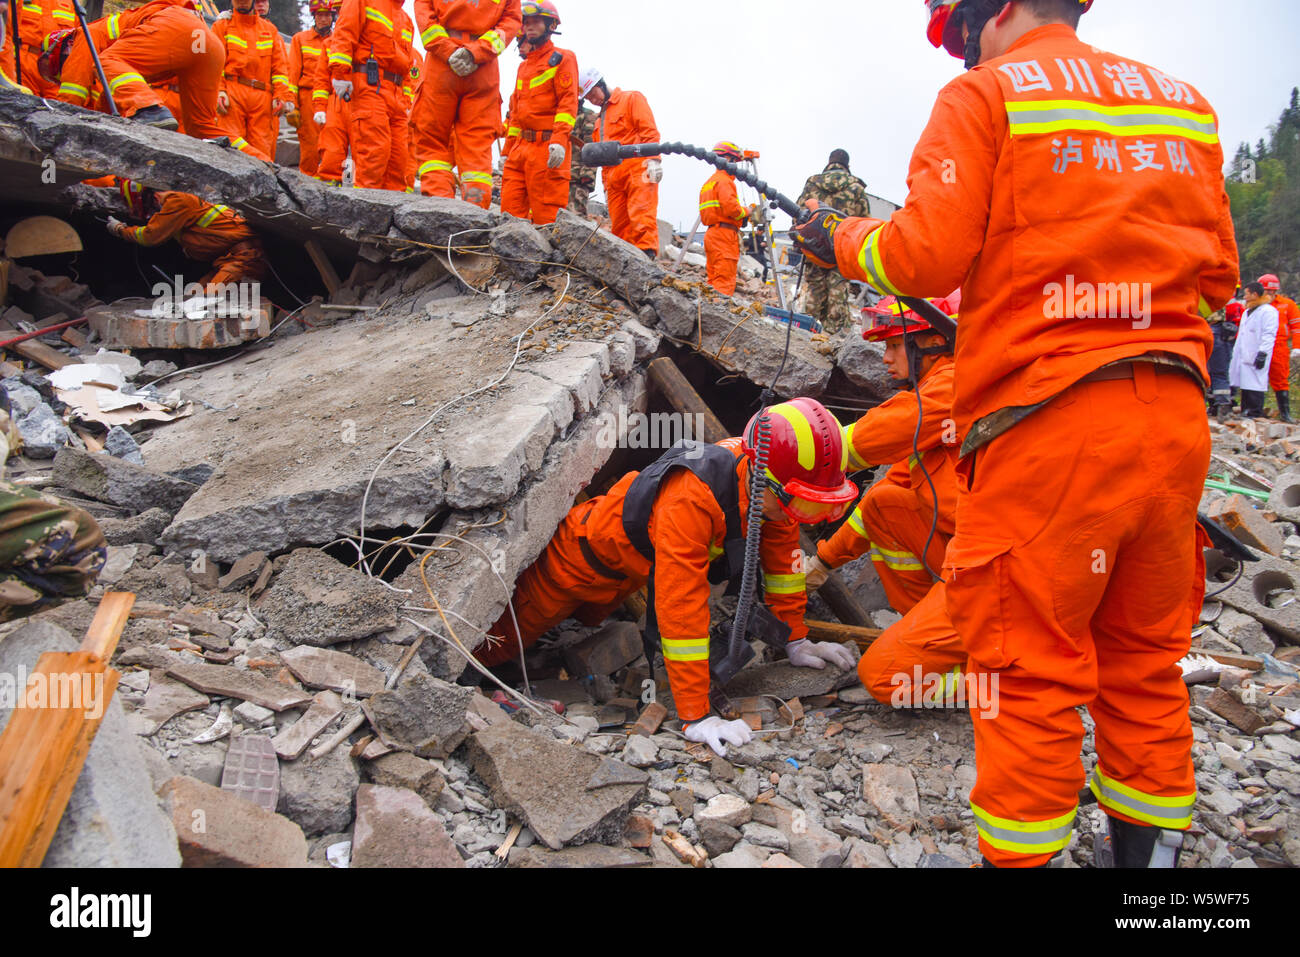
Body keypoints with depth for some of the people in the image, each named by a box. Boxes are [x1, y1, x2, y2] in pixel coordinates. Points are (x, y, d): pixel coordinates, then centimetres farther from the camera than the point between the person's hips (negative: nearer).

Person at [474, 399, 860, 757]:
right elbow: (680, 605, -46)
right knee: (492, 644, 5)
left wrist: (796, 641, -2)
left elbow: (782, 556, -6)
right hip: (584, 555, -7)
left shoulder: (772, 490, -22)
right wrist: (696, 718, -44)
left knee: (588, 617, 35)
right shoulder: (692, 499, -45)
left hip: (631, 570, 7)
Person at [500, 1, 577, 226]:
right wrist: (507, 151, 22)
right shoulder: (524, 66, 25)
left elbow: (568, 101, -9)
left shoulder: (561, 59, 3)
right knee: (511, 210, 1)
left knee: (546, 215, -10)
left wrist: (559, 140, -23)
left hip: (547, 147, -7)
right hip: (520, 148, 8)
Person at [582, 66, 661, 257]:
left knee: (641, 219, -19)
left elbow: (649, 130, -5)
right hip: (614, 177, 7)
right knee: (619, 225, -2)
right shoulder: (600, 119, 30)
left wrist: (653, 160, -18)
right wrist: (606, 185, 22)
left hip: (638, 170, -7)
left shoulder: (631, 99, 8)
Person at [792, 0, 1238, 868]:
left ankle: (1021, 854, 11)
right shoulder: (1185, 102, 17)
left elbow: (926, 257, -9)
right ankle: (1147, 845, 27)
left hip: (1048, 415, -6)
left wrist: (839, 240, 8)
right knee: (1145, 658, 16)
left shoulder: (986, 93, 0)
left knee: (1032, 665, 1)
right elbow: (1218, 276, 16)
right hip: (1176, 415, 6)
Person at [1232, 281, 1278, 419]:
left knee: (1255, 385, -10)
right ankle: (1245, 411, 13)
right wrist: (1236, 353, 25)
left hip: (1256, 358, -9)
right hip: (1243, 356, 9)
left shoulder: (1268, 311, -6)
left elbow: (1269, 335, -13)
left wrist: (1262, 353, -19)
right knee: (1244, 384, 9)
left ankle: (1255, 413, -10)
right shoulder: (1247, 312, 23)